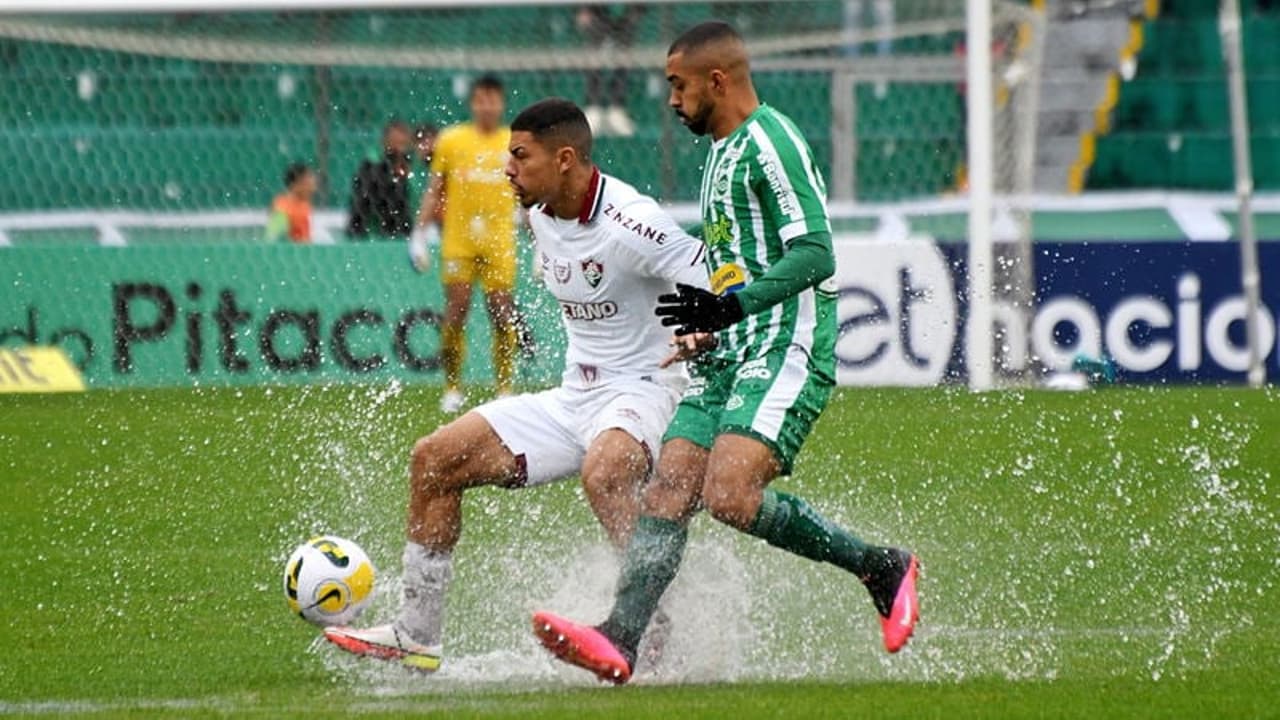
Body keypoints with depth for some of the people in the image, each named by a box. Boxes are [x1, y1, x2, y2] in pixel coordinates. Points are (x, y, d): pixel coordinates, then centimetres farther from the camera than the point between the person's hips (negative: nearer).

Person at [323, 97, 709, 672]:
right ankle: (416, 635, 9)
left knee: (603, 473, -41)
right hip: (573, 397, 9)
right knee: (435, 458, 3)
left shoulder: (628, 224, -21)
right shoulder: (539, 214, 6)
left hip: (642, 392, -9)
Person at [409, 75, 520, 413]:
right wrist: (420, 234, 3)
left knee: (502, 314, -4)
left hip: (500, 242, 0)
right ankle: (452, 388, 5)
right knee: (456, 311, -4)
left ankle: (505, 388, 2)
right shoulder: (451, 141, 5)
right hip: (458, 240, 0)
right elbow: (435, 192, 9)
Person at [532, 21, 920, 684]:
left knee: (729, 497, -23)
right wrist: (710, 332, 29)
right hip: (731, 358, 10)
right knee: (666, 494, -6)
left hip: (784, 354, -10)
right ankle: (619, 641, -18)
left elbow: (816, 254, -17)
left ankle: (880, 569, -7)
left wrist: (732, 304, -23)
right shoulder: (722, 154, 22)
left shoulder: (768, 141, -9)